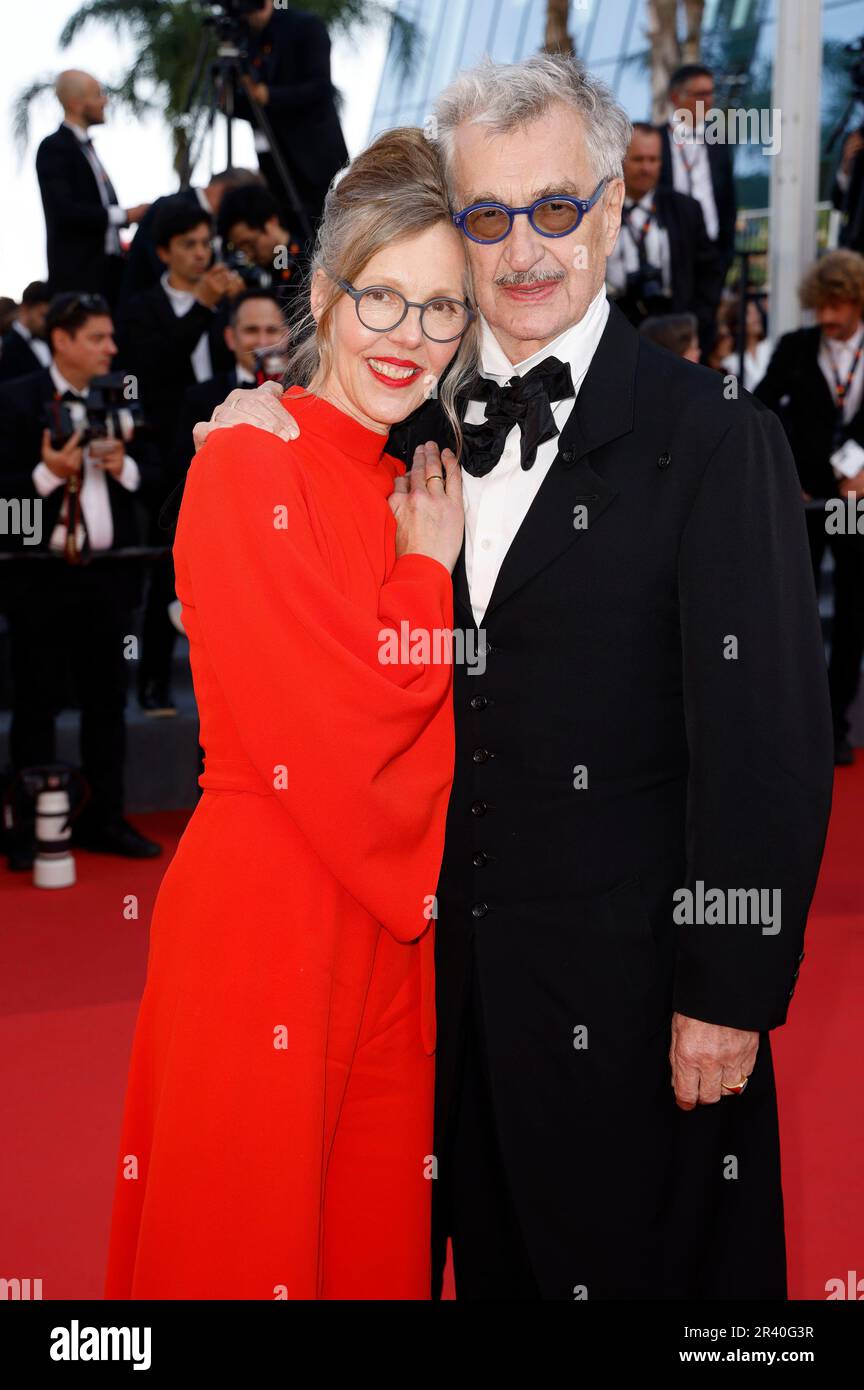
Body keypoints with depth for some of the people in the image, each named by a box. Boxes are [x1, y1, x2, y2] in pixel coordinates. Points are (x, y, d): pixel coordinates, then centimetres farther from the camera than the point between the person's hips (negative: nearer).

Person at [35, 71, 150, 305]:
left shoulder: (85, 146, 19)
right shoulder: (54, 148, -9)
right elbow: (63, 210, -20)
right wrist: (124, 215, -19)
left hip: (106, 270, 9)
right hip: (77, 275, -9)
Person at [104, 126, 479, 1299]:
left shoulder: (415, 489, 10)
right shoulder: (247, 466, -13)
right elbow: (342, 746, -18)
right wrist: (430, 573, -8)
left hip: (391, 939, 7)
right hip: (263, 927, -7)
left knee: (379, 1239, 17)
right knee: (243, 1236, 8)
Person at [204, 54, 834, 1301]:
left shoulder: (718, 440, -11)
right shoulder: (427, 427, 7)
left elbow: (767, 744, -13)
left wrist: (727, 996, -15)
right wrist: (269, 433, 3)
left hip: (625, 976, -5)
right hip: (461, 964, 5)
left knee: (636, 1261, 10)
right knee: (495, 1257, 19)